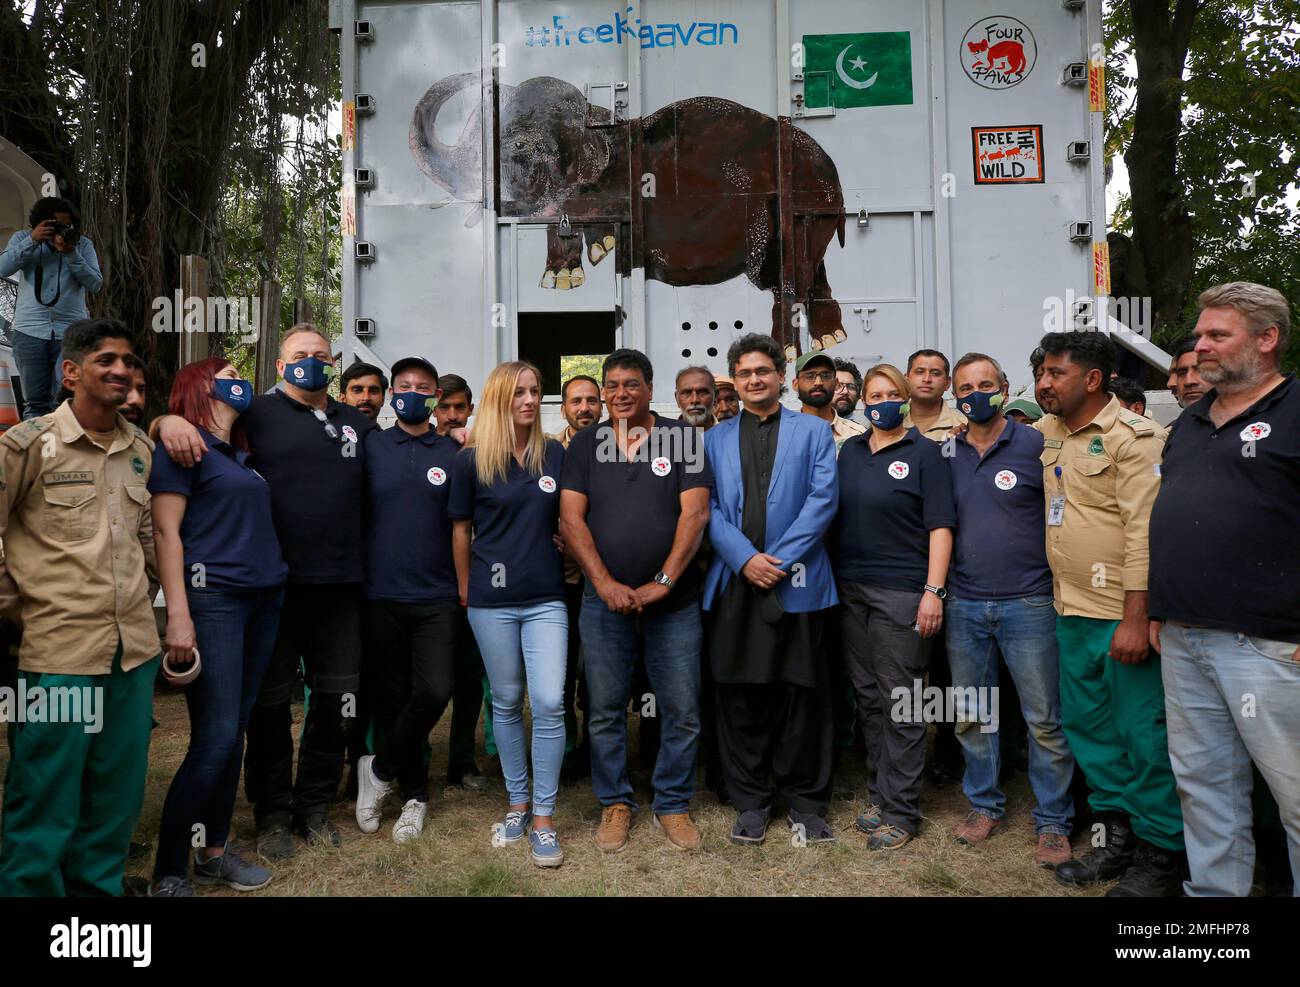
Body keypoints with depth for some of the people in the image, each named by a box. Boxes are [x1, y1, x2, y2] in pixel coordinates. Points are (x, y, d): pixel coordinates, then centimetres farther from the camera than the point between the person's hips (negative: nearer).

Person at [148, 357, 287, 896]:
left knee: (234, 734, 11)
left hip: (262, 598, 7)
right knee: (215, 740, -9)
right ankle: (168, 873, 6)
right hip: (212, 598, -7)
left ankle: (213, 851, 23)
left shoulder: (243, 453, 18)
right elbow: (166, 531, -10)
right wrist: (178, 614, -17)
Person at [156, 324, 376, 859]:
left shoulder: (358, 424, 13)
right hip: (276, 583, -3)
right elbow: (168, 421, 0)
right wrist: (171, 420, -23)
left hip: (341, 584, 4)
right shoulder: (258, 413, 1)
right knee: (271, 700, 8)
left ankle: (314, 804, 29)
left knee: (337, 698, 11)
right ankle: (272, 813, 24)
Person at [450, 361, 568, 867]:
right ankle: (517, 802, 28)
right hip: (492, 601, -1)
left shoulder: (554, 454, 3)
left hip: (546, 597, 1)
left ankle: (543, 817, 7)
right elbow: (461, 529, 4)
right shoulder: (471, 459, -2)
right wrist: (465, 591, 7)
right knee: (506, 703, 11)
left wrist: (568, 567, 9)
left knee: (548, 703, -6)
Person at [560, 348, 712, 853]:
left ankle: (673, 804, 23)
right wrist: (605, 582, -12)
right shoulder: (585, 444, 6)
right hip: (604, 599, 1)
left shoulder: (683, 438, 1)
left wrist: (662, 582, -14)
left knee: (682, 711, 5)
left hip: (673, 600, -1)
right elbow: (571, 517, -1)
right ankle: (615, 802, 26)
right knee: (605, 710, 8)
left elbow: (695, 513, -7)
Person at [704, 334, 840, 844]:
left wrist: (779, 559, -12)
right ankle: (751, 801, 21)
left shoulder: (814, 431, 9)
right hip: (735, 581, 2)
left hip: (797, 580, -1)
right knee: (740, 695, 6)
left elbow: (823, 499, -3)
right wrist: (745, 558, -11)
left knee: (801, 692, 5)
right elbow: (709, 509, 4)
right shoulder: (715, 439, 13)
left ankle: (805, 801, 21)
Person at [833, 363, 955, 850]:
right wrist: (835, 579, 7)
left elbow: (940, 525, -7)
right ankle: (884, 791, 26)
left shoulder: (924, 451, -1)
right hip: (852, 589, 5)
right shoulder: (850, 450, 12)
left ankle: (900, 810, 11)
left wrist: (933, 591, -15)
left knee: (899, 701, 0)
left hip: (901, 591, -5)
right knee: (868, 696, 12)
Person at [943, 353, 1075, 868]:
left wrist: (1061, 581, -5)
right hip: (963, 606, 4)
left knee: (1044, 718, 2)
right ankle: (985, 805, 29)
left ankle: (1053, 821, 18)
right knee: (970, 715, 12)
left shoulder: (1035, 445, -2)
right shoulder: (946, 454, 8)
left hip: (1027, 602, -3)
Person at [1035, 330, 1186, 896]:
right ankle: (1118, 834, 31)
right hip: (1072, 613, 8)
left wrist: (1136, 619, -21)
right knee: (1086, 724, 15)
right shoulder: (1048, 433, 10)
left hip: (1123, 616, -7)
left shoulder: (1134, 437, -11)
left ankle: (1159, 854, 18)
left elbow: (1146, 531, -18)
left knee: (1142, 732, 2)